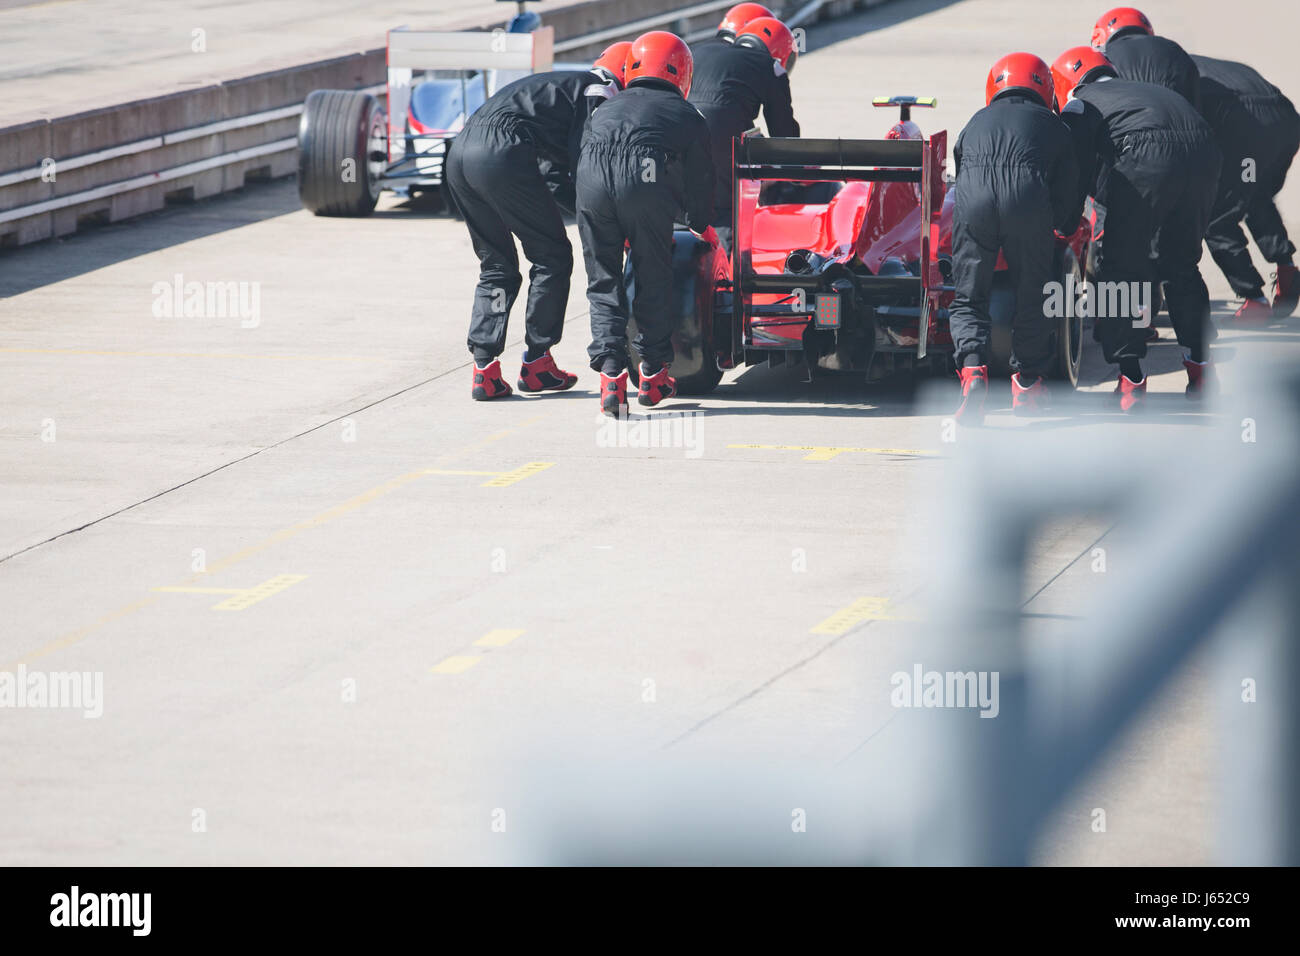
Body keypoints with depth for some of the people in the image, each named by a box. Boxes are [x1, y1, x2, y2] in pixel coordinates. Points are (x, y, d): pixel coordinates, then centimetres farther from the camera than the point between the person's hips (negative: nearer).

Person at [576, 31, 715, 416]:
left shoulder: (605, 109, 36)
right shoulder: (687, 116, 30)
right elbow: (698, 183, 28)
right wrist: (699, 222, 47)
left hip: (592, 177, 2)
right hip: (646, 179, -2)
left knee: (603, 282, 13)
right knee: (654, 279, 17)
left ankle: (610, 373, -1)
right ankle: (653, 375, 25)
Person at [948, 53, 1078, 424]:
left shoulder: (977, 122, 32)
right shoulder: (1053, 125, 28)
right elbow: (1066, 193, 27)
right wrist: (1067, 226, 50)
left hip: (973, 198, 1)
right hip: (1028, 195, -1)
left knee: (969, 297, 13)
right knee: (1033, 293, 20)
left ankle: (972, 369, -10)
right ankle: (1027, 383, 25)